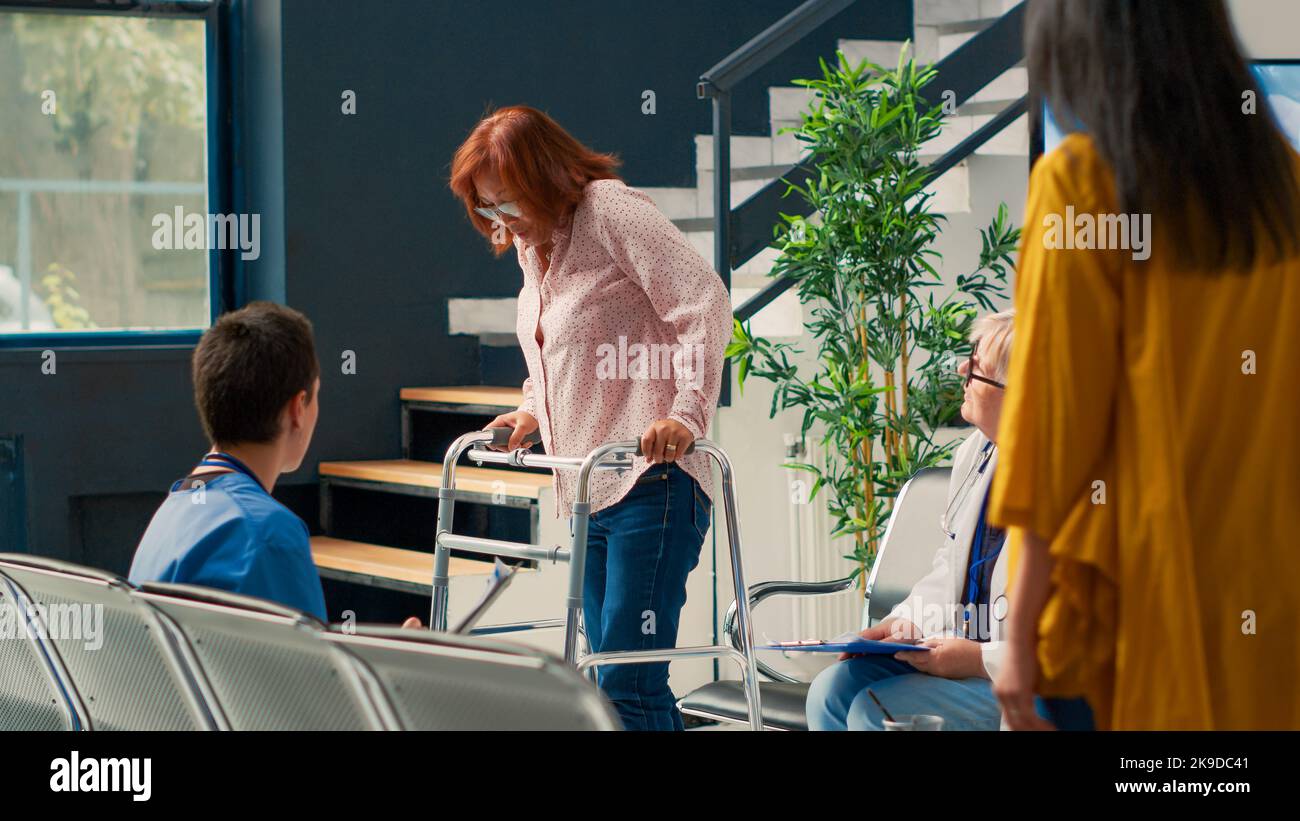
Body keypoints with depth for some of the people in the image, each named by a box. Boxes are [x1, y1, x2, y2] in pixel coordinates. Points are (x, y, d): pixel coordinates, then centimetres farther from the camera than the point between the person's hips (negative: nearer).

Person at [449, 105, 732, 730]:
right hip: (587, 489, 9)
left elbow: (706, 304, -17)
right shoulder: (531, 245, 18)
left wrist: (686, 413, -25)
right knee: (614, 679, 9)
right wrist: (533, 411, 19)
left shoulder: (613, 211, -8)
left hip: (650, 481, -9)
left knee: (627, 681, -14)